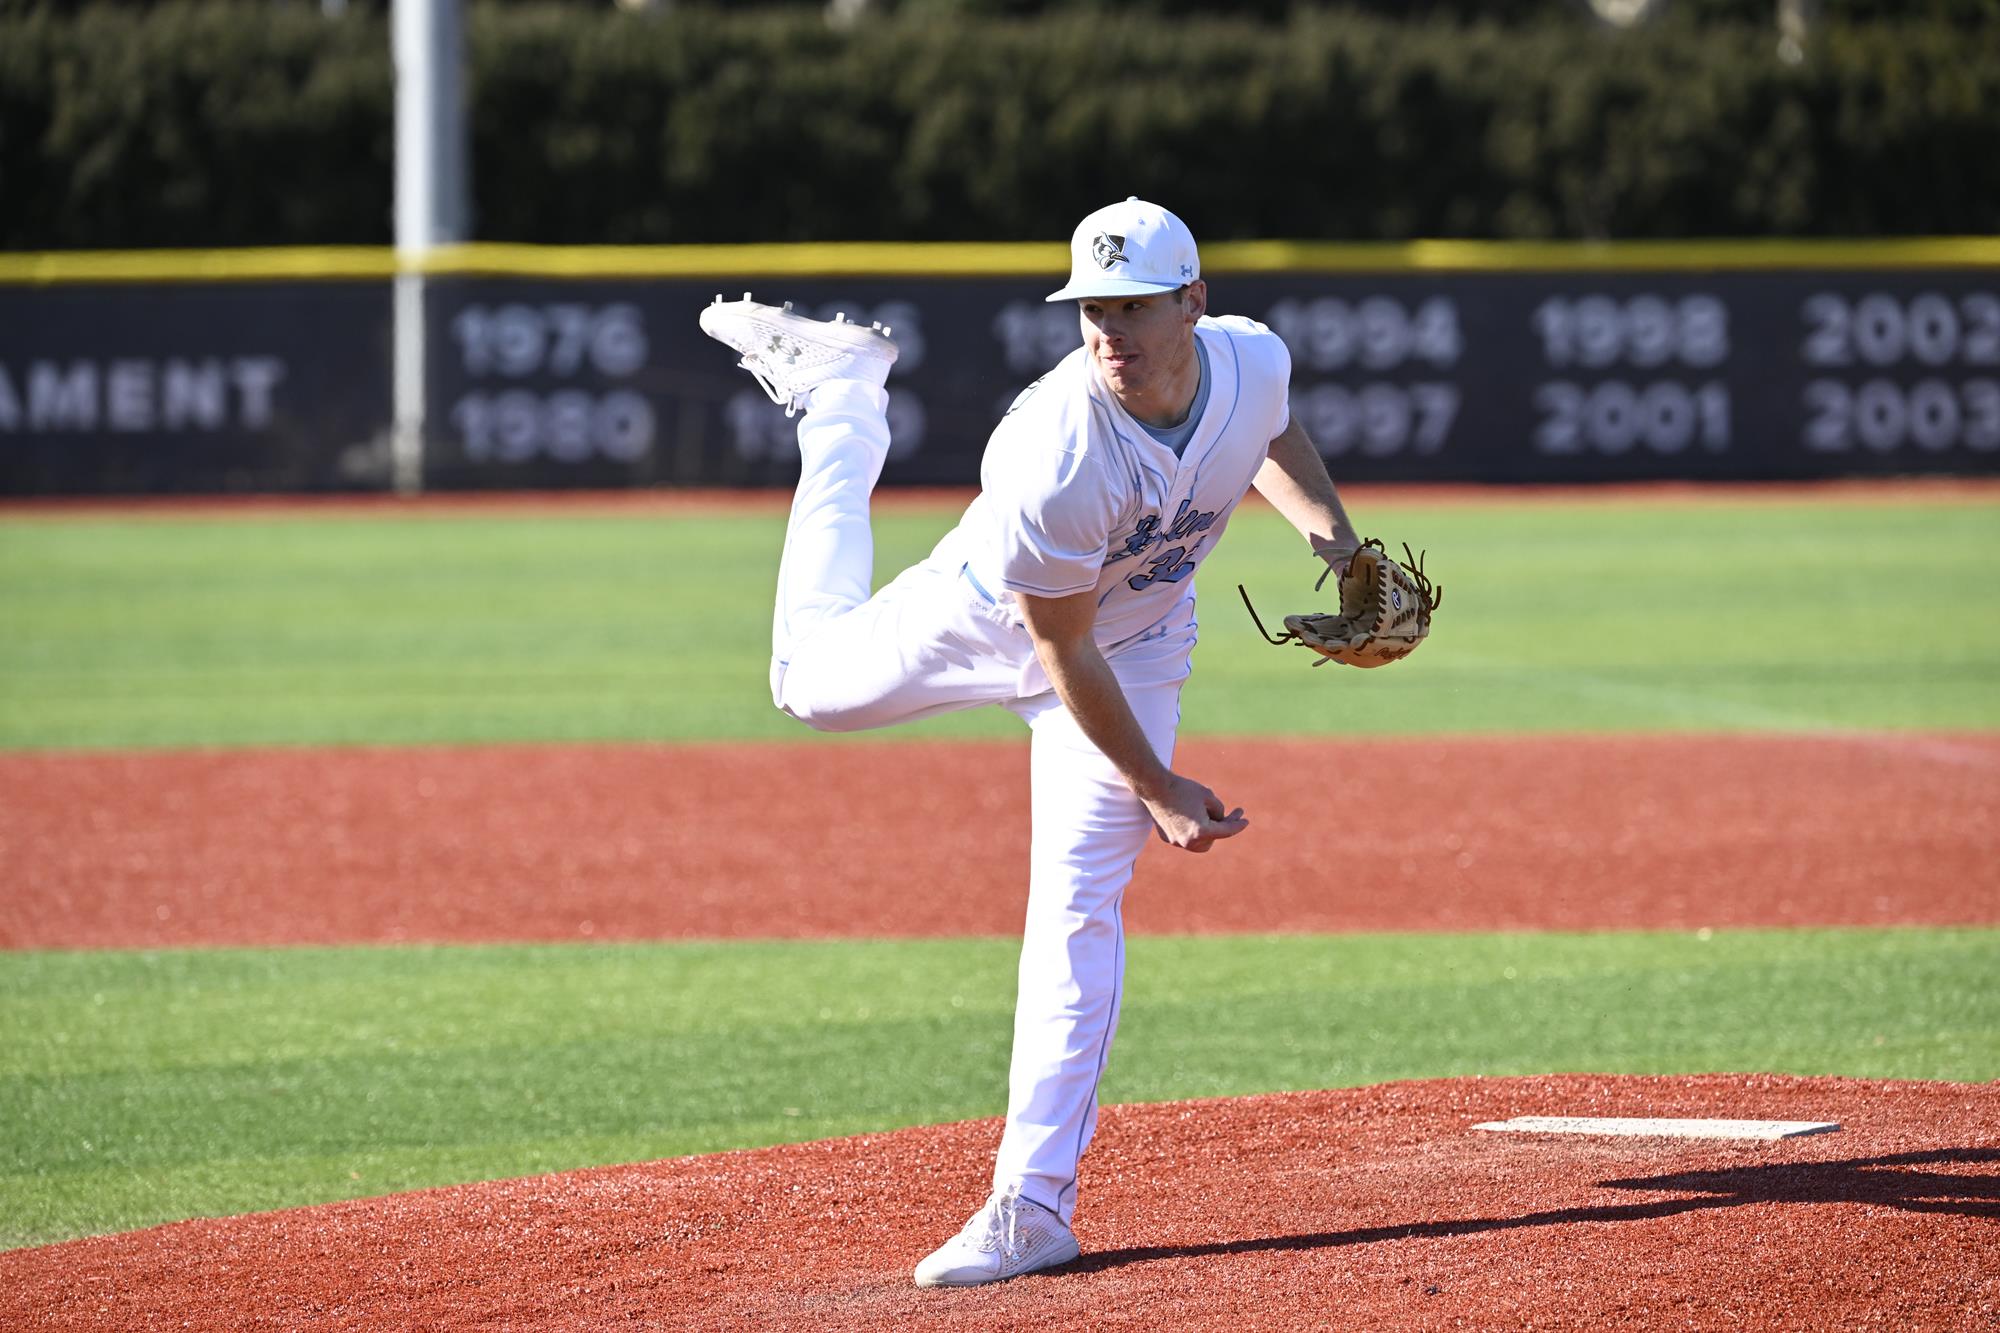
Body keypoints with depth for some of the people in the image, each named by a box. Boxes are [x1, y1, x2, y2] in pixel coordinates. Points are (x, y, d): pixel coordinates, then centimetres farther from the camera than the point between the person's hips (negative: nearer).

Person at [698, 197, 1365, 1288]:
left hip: (1137, 642, 2)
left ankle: (1033, 1205, -7)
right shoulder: (1056, 453, -40)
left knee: (1077, 908, -10)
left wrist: (1331, 530, -10)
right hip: (988, 616, -2)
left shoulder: (1256, 360, -25)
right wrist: (1157, 789, -23)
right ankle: (839, 394, 41)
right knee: (812, 682, 24)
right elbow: (1062, 653, -28)